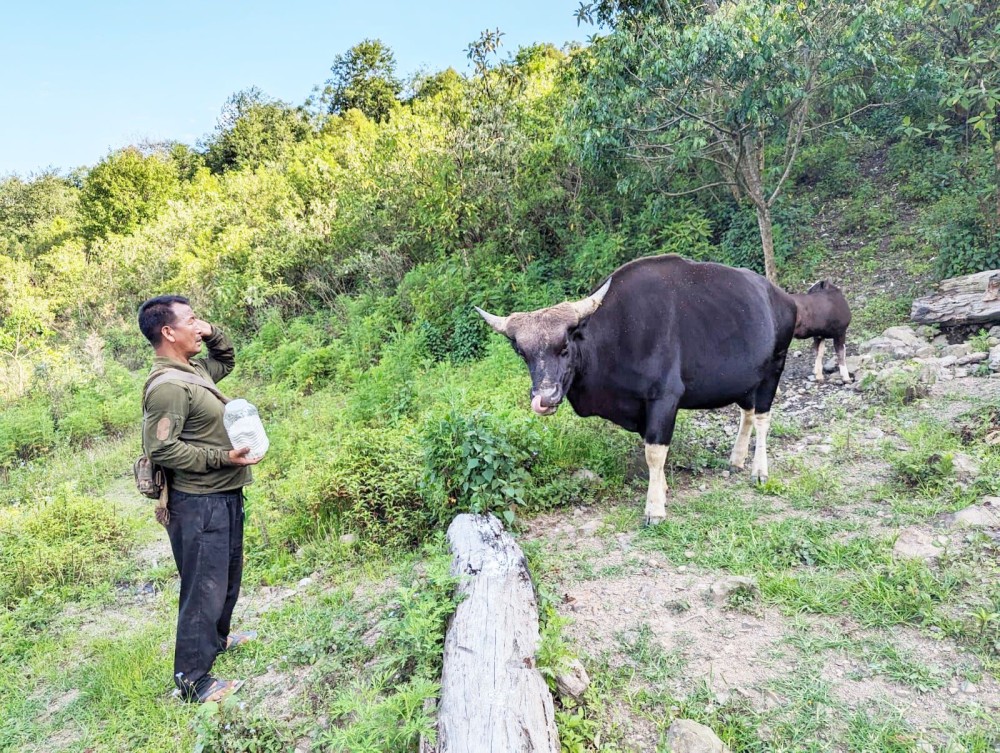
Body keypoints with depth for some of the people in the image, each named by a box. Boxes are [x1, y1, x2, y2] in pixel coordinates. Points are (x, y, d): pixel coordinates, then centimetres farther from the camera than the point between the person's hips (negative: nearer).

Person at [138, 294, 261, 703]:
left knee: (228, 575, 26)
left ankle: (216, 637, 47)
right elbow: (160, 448, -26)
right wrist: (221, 458, -26)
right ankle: (192, 680, 14)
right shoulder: (167, 386, -22)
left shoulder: (193, 369, 7)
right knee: (204, 589, 0)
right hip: (198, 504, -10)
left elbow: (227, 360, 26)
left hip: (224, 496, 10)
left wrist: (212, 333, 6)